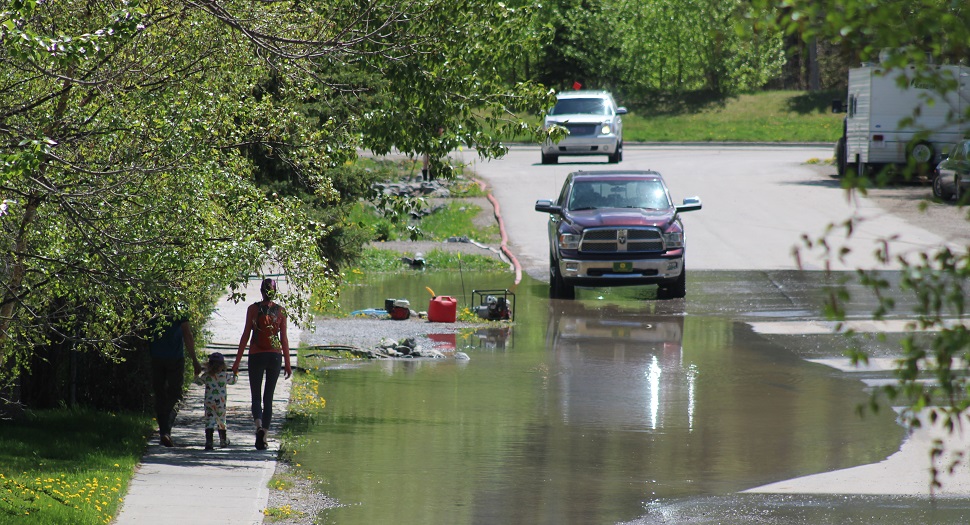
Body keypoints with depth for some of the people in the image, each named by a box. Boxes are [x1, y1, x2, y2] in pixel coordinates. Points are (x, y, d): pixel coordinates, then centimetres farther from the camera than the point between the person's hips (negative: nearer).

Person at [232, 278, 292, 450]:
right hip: (275, 356, 1)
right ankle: (264, 436, 7)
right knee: (268, 397, 10)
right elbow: (284, 339, 3)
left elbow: (246, 335, -3)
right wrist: (287, 364, 11)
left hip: (256, 356, -1)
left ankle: (259, 425, -25)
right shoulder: (281, 311, 1)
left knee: (256, 396, 4)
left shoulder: (253, 309, -3)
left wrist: (237, 361, 2)